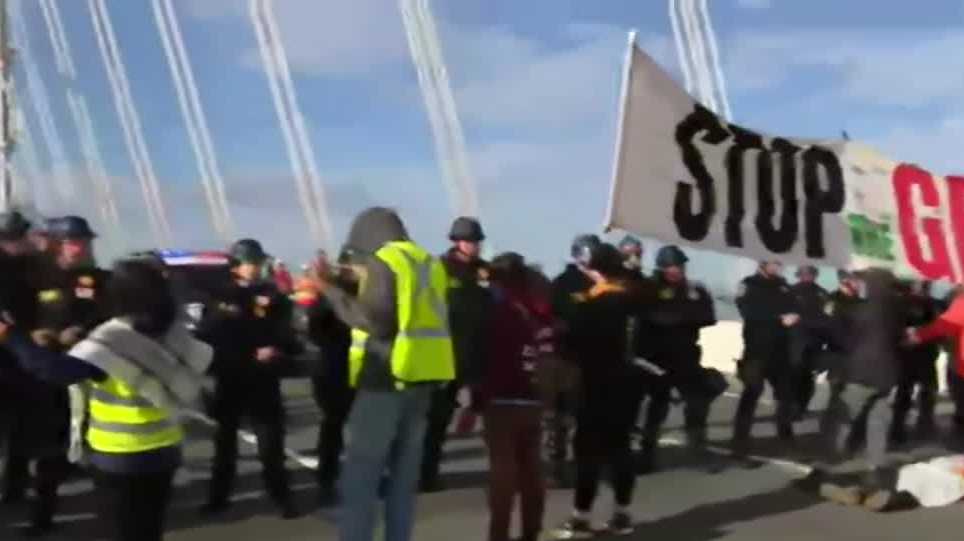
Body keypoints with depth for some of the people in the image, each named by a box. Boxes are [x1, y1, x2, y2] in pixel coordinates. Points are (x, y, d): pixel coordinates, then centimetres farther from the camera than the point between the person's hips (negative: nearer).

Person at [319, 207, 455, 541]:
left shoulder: (381, 262, -7)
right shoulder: (429, 263, 17)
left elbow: (375, 321, -17)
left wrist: (332, 291, -8)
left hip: (386, 377, -8)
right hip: (422, 377, 8)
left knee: (360, 478, -3)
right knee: (404, 477, 11)